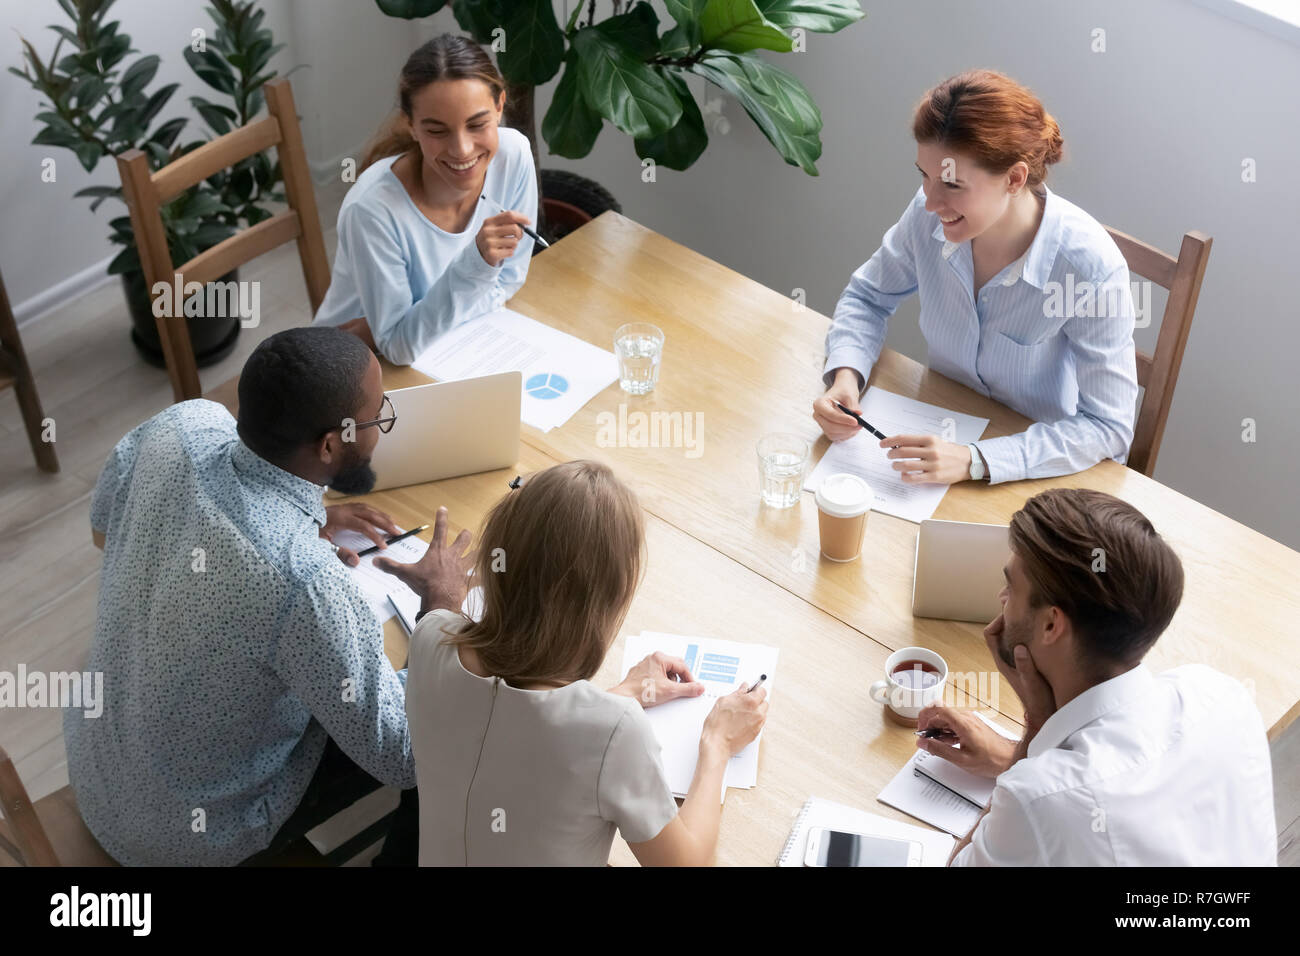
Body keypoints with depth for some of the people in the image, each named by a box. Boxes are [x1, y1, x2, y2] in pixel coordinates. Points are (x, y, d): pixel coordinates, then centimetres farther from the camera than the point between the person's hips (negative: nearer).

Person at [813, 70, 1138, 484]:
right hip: (944, 431, 5)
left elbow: (1108, 427, -22)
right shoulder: (930, 216, -13)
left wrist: (975, 461, -33)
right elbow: (868, 297, 7)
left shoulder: (1090, 267, -27)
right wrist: (845, 376, -14)